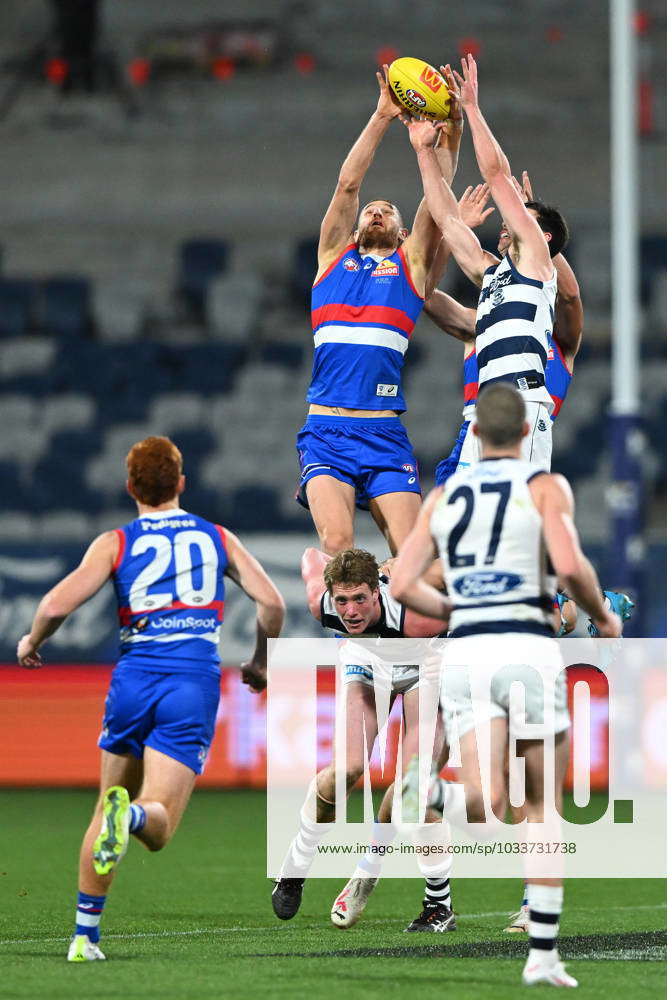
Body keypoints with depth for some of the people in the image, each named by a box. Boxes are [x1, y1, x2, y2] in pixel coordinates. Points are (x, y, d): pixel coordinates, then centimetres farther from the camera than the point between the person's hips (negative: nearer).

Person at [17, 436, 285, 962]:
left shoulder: (115, 543, 6)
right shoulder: (218, 538, 13)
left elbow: (57, 605, -5)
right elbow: (272, 603, 7)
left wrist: (31, 642, 15)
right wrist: (260, 663, 24)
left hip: (135, 676, 1)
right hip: (196, 681, -1)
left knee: (104, 812, 19)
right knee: (158, 828, -6)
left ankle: (85, 934, 14)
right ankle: (132, 814, -43)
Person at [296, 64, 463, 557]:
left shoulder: (411, 262, 18)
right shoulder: (335, 255, 20)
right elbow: (348, 183, 11)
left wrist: (449, 131, -4)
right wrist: (382, 117, 5)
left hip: (384, 434, 0)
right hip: (326, 430, 0)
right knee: (337, 545, -19)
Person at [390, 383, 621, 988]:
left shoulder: (443, 496, 13)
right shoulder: (546, 486, 2)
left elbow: (403, 585, 6)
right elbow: (570, 567, -14)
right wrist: (603, 616, 5)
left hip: (465, 649, 2)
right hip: (528, 647, -2)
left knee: (485, 803, -6)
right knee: (543, 809, 11)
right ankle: (543, 956, 11)